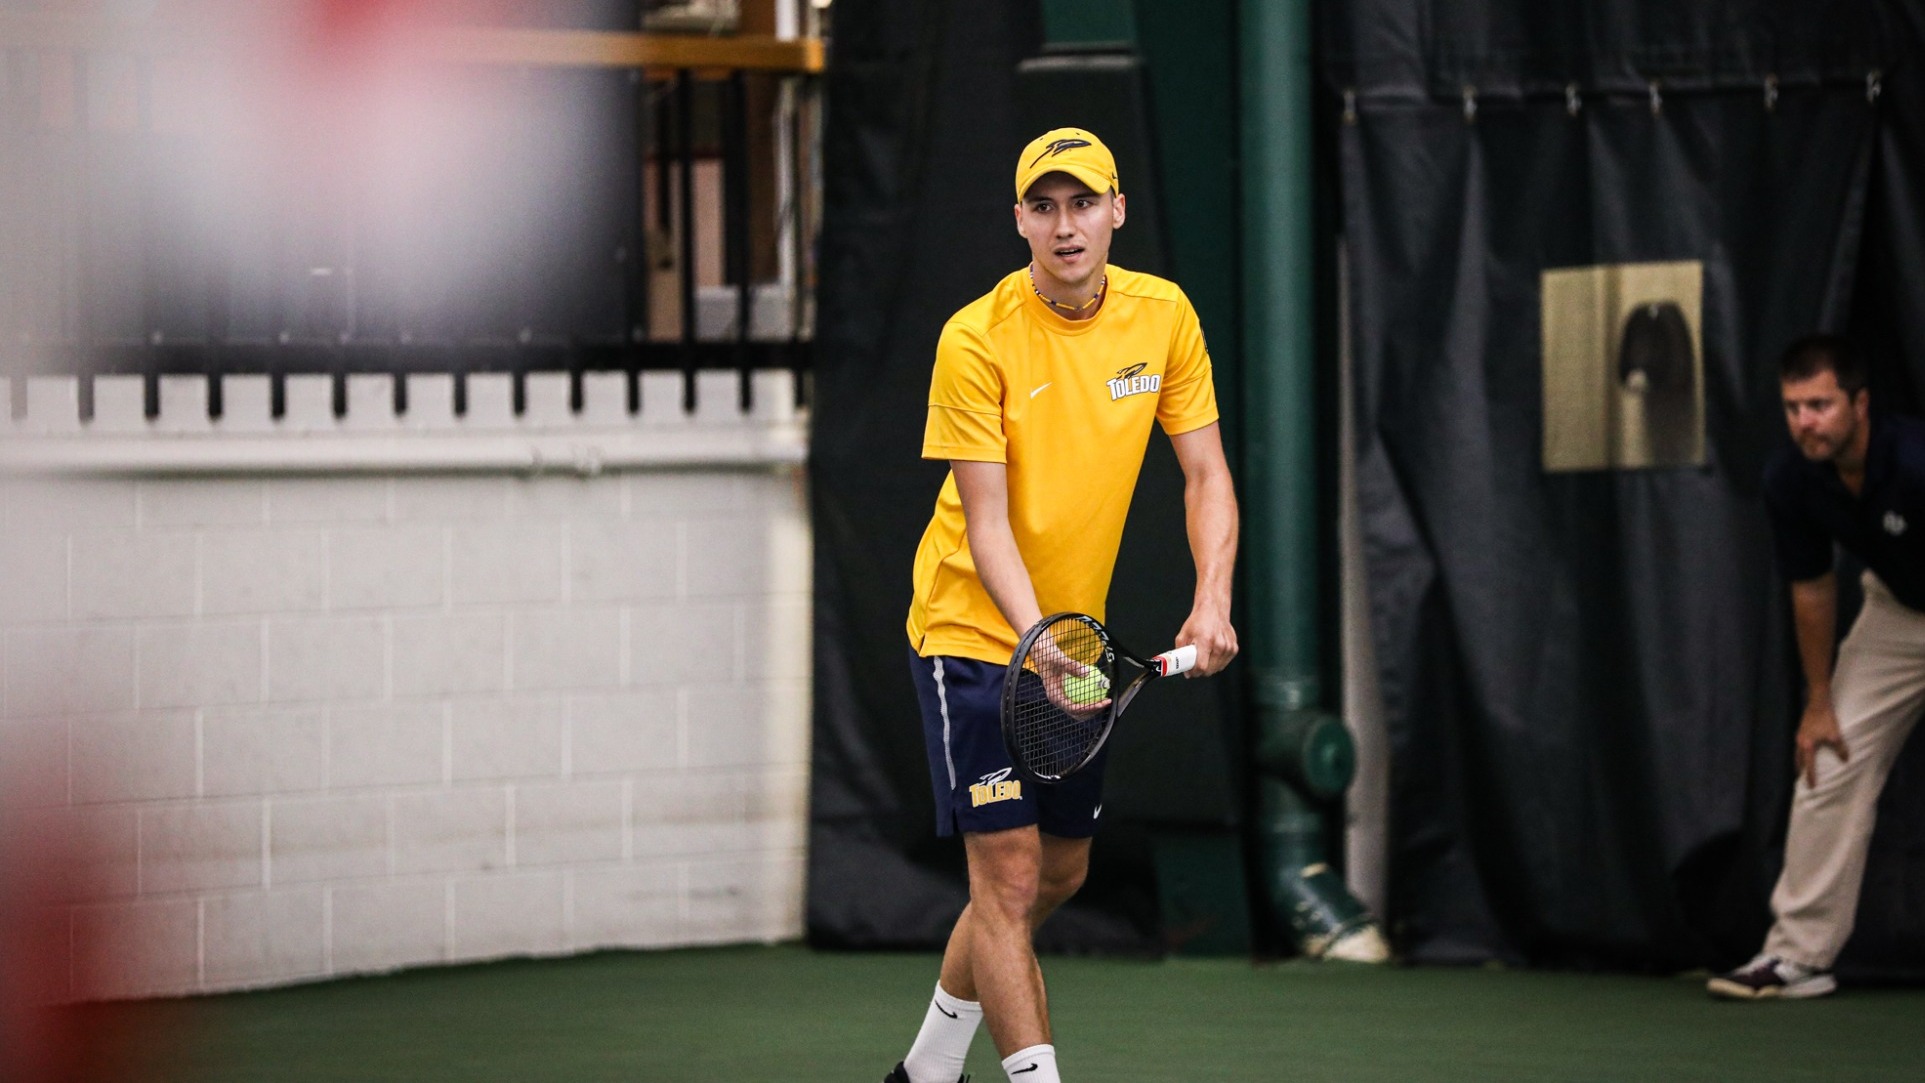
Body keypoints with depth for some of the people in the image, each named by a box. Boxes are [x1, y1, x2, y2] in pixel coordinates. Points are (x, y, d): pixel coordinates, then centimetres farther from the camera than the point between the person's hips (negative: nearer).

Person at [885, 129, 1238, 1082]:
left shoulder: (1163, 316, -4)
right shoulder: (976, 340, -18)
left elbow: (1205, 474, 0)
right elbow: (986, 523, -19)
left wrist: (1212, 600, -16)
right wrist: (1038, 637, -33)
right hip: (974, 631, -6)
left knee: (1058, 874, 15)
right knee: (1009, 872, -14)